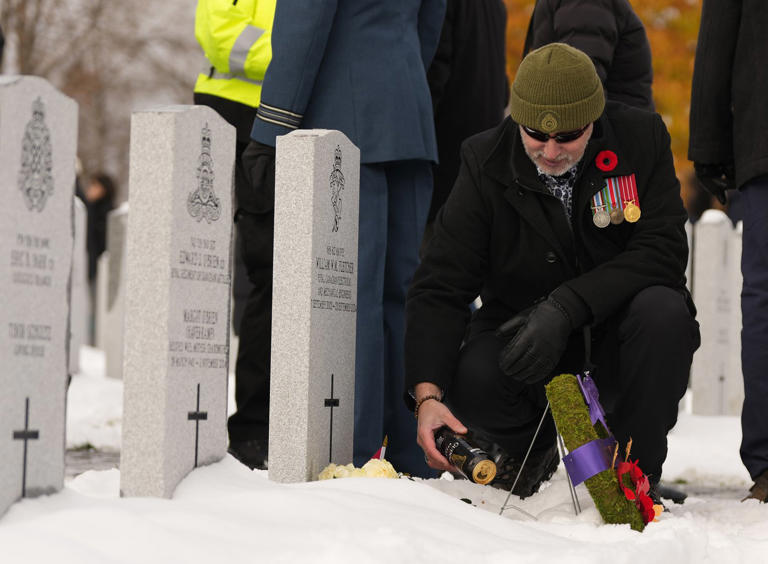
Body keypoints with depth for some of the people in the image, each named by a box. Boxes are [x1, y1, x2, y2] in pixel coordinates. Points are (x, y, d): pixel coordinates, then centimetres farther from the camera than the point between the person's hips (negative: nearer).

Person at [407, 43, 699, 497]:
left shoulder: (641, 138, -12)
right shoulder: (487, 163, -12)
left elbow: (662, 251, -18)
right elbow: (440, 287, -16)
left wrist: (564, 306, -31)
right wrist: (428, 393, -32)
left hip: (617, 330, 0)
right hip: (520, 326, 0)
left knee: (663, 309, -33)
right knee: (472, 379, -31)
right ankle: (530, 446, 7)